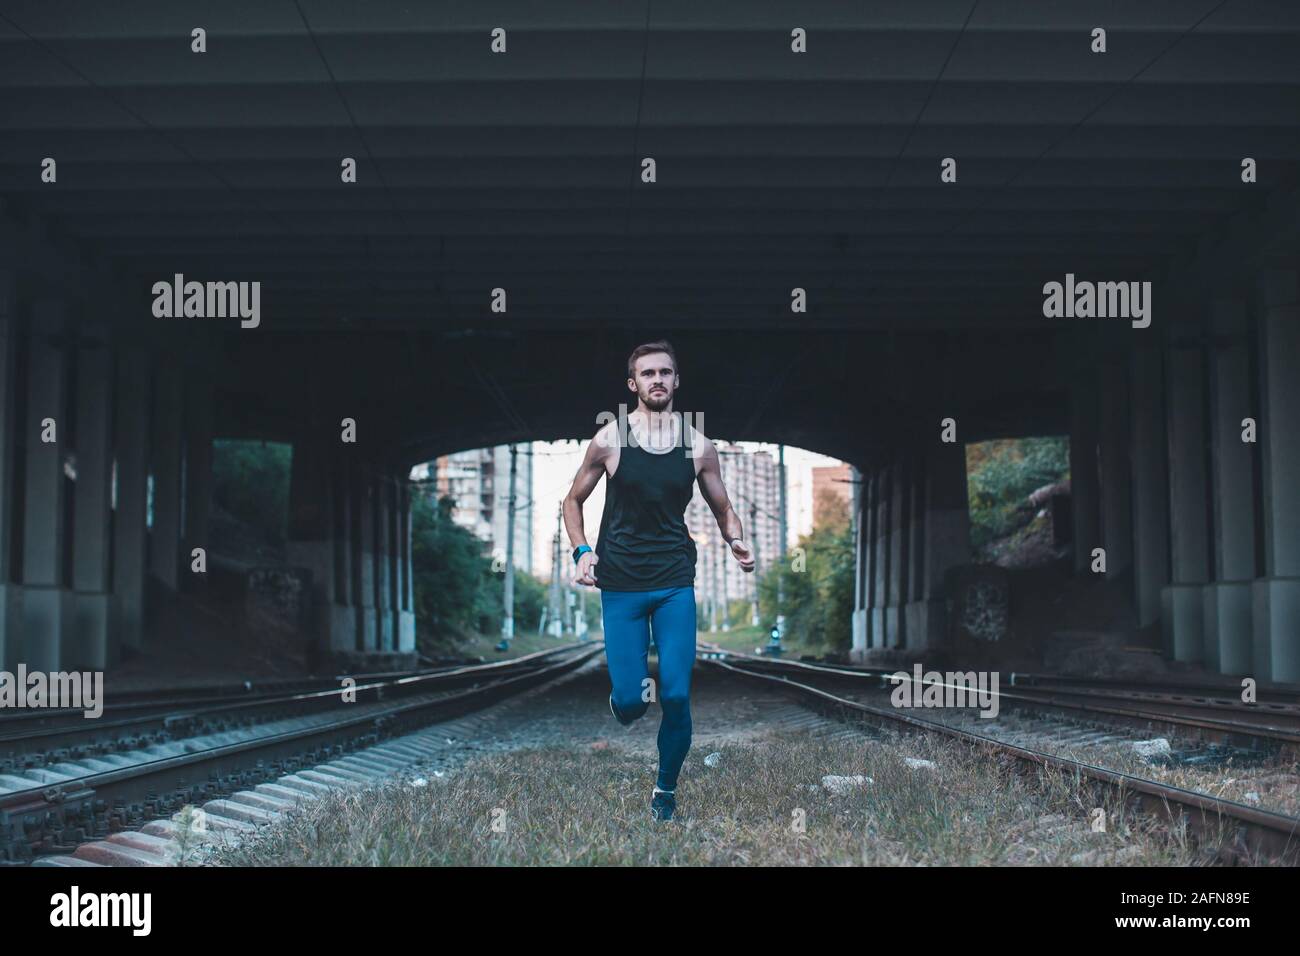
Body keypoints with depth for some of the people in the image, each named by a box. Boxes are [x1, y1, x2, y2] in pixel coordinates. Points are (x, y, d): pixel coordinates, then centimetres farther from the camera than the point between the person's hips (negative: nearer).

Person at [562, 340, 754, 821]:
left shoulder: (698, 446, 1)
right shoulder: (609, 440, -3)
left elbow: (723, 509, 12)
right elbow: (574, 500, 9)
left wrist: (736, 540, -9)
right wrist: (582, 551, -7)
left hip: (676, 584, 1)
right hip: (621, 584, -1)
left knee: (676, 696, -6)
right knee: (629, 701, -6)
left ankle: (665, 790, 17)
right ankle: (631, 692, 33)